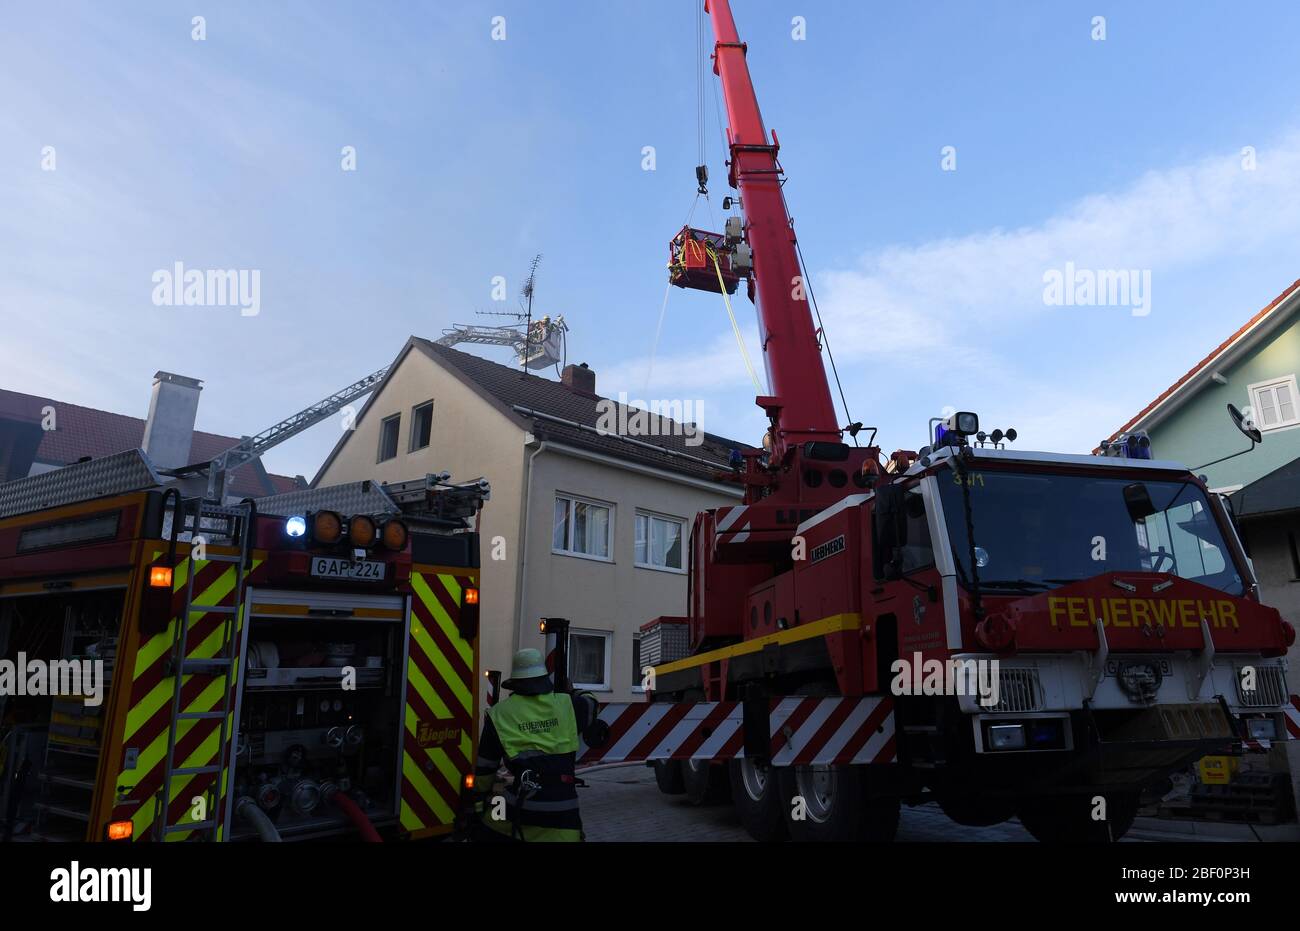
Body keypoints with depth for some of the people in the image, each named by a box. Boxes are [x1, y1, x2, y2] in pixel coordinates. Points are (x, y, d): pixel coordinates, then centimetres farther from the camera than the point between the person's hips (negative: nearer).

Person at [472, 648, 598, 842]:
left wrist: (483, 793, 28)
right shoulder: (568, 705, 4)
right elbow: (591, 703, 28)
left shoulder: (499, 714, 3)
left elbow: (485, 767, 10)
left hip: (518, 811, 0)